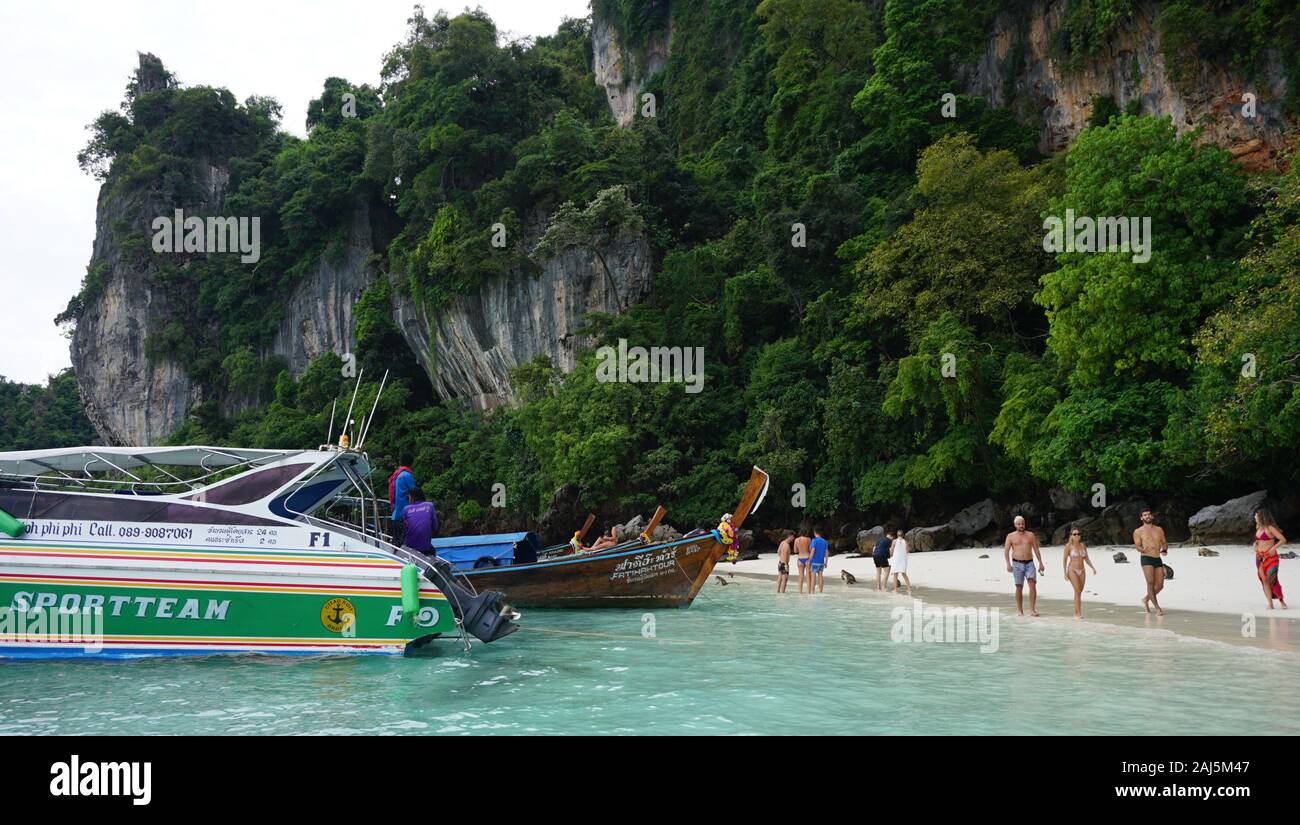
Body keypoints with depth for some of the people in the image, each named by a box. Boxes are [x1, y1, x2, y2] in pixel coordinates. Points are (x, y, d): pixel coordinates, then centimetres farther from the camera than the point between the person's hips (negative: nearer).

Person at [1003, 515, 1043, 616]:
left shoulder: (1031, 535, 9)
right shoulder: (1010, 536, 4)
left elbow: (1036, 550, 11)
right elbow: (1006, 551, 0)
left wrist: (1040, 563, 4)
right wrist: (1008, 564, -12)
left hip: (1029, 563, 1)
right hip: (1017, 564, -1)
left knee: (1033, 585, -13)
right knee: (1019, 587, -1)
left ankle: (1032, 610, -13)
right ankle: (1020, 610, 9)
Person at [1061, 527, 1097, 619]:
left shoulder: (1083, 545, 8)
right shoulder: (1069, 545, -5)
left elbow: (1086, 558, 14)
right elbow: (1065, 560, -4)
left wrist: (1092, 567, 2)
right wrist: (1065, 572, -9)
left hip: (1082, 571, 5)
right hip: (1072, 570, -5)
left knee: (1079, 592, 5)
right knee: (1077, 590, -17)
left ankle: (1076, 613, 14)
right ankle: (1078, 613, -17)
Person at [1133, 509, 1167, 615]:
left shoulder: (1159, 529, 14)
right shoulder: (1138, 532, 3)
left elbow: (1164, 542, 19)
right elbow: (1137, 546, -4)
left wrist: (1165, 549, -3)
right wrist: (1144, 549, -26)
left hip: (1158, 559, 5)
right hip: (1146, 559, -4)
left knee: (1160, 585, 4)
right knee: (1150, 583, -13)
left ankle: (1146, 599, 28)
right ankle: (1157, 608, -13)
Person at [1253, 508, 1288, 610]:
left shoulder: (1270, 528, -10)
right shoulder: (1258, 527, 11)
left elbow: (1283, 540, -13)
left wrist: (1273, 548, -17)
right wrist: (1255, 544, 6)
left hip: (1270, 557, -7)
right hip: (1260, 557, 7)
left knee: (1271, 579, -14)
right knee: (1264, 580, 1)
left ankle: (1281, 600, 3)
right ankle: (1270, 603, 3)